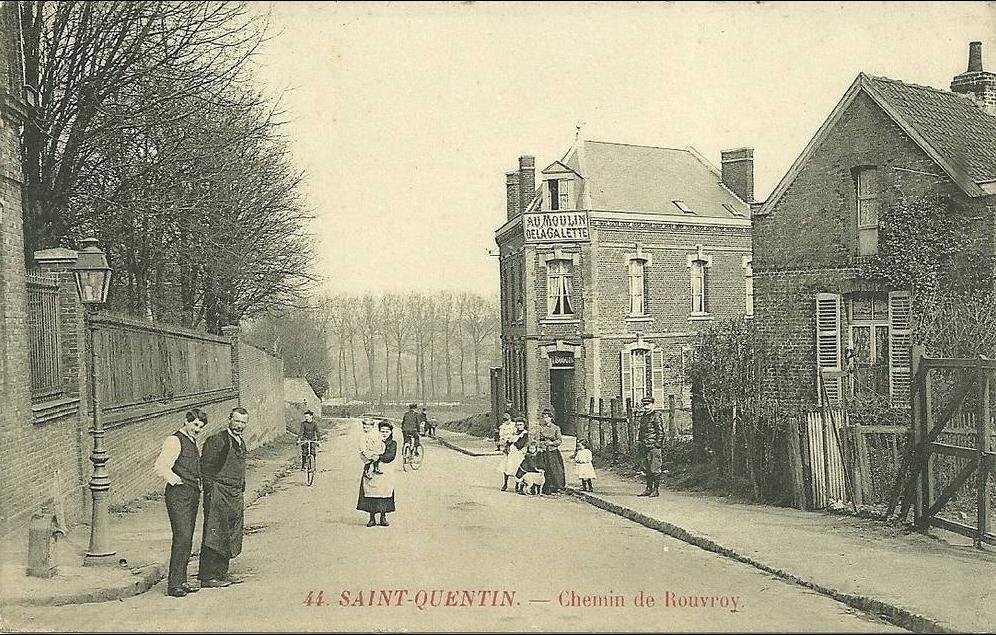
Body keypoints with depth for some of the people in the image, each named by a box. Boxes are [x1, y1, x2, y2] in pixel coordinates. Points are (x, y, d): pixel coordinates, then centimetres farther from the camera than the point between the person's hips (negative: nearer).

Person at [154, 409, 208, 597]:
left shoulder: (193, 442, 19)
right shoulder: (174, 441, -9)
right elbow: (161, 466, -19)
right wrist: (175, 480, -14)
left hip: (192, 494, 9)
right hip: (178, 495, -9)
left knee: (187, 539, 10)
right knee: (182, 538, -14)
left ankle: (181, 581, 15)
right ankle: (174, 584, -12)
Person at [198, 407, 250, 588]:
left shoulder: (240, 442, 17)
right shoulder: (216, 440, -10)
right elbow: (206, 468, -13)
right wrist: (211, 493, -17)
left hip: (235, 496, 9)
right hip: (218, 494, -9)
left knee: (230, 537, 12)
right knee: (214, 536, -7)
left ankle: (221, 573, 20)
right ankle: (207, 577, -3)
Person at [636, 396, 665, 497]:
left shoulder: (656, 416, -8)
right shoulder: (643, 417, 16)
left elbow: (661, 432, -10)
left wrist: (658, 445, -15)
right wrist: (639, 443, 17)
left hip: (654, 447, -8)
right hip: (645, 447, 8)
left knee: (655, 469, -6)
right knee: (646, 469, 10)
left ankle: (656, 490, -2)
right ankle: (649, 489, 17)